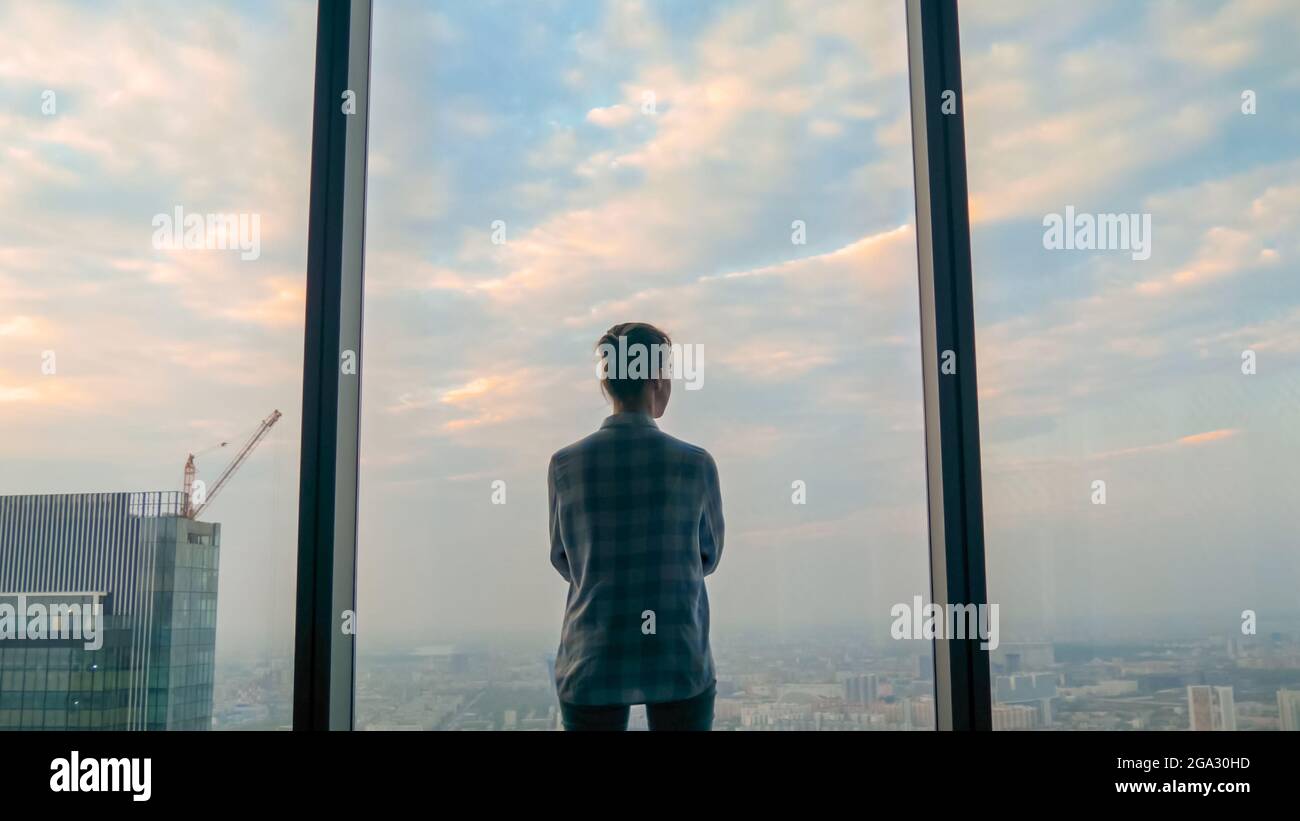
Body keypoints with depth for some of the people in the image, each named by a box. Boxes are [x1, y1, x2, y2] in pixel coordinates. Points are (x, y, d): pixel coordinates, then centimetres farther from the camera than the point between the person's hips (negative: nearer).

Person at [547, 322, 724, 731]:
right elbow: (709, 557, 6)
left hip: (592, 665, 1)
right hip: (680, 664, -1)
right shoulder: (695, 463, -8)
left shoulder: (564, 465, -6)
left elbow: (563, 561, 7)